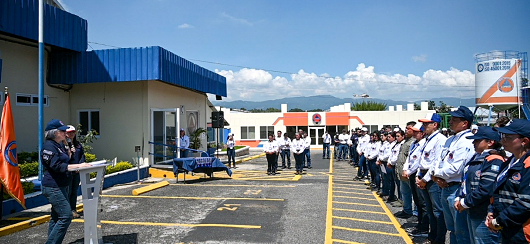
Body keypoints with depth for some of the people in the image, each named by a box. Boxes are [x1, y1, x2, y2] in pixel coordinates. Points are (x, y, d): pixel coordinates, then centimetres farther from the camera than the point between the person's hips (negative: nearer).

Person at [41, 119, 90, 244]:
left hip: (61, 186, 10)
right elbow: (57, 166, -22)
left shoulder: (60, 145, 15)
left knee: (56, 217, 15)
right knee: (66, 216, -12)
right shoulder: (49, 146, -14)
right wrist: (78, 166, -26)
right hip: (53, 187, -10)